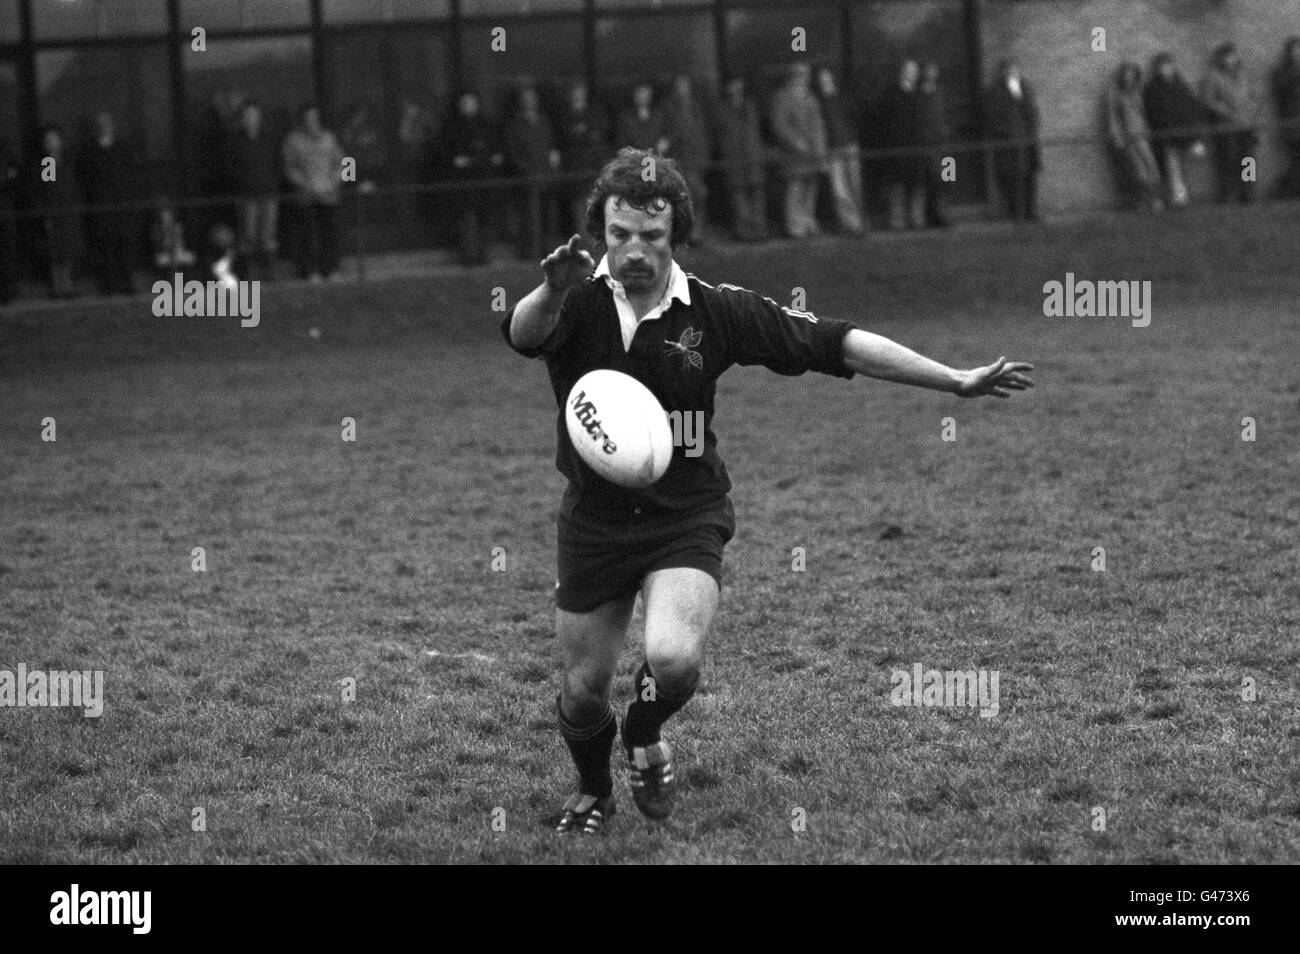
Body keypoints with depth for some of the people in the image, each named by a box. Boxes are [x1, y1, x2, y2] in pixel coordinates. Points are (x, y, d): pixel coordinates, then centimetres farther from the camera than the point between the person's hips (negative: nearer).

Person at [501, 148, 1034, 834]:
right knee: (583, 688, 8)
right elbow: (522, 335, -33)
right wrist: (550, 291, -57)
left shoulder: (714, 310, -8)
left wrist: (957, 382, -8)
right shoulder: (578, 302, -10)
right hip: (593, 520, 1)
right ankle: (593, 791, 42)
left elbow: (834, 345, -6)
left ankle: (646, 735, 12)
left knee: (674, 658, -25)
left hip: (686, 517, -1)